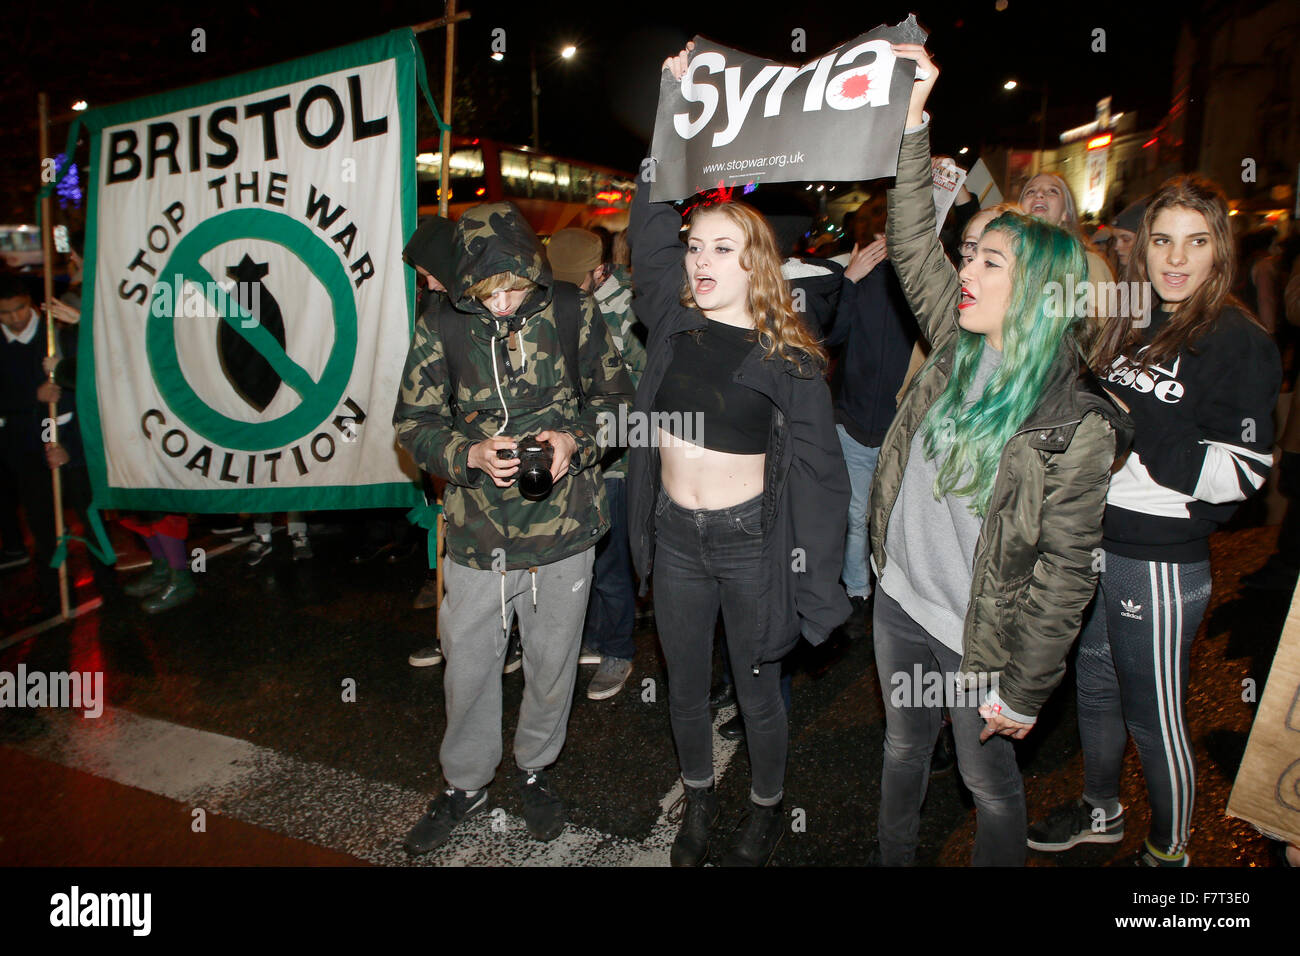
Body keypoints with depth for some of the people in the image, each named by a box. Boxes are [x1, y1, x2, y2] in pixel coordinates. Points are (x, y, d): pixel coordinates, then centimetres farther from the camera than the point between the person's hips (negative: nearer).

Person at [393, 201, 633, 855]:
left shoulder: (573, 313, -5)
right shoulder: (441, 329, -5)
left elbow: (615, 397, 4)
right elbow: (413, 422, 0)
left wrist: (576, 439, -15)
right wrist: (470, 453, -19)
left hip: (563, 527, 1)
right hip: (478, 533, 0)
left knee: (553, 663, 17)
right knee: (468, 665, 13)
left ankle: (535, 768, 45)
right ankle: (465, 783, 40)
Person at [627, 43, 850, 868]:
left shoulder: (788, 358, -11)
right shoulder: (673, 321, -2)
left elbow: (819, 471, -9)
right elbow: (650, 226, 9)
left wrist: (816, 577, -12)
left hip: (749, 538, -4)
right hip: (675, 533, 4)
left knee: (757, 687, 14)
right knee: (686, 683, 19)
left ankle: (768, 811, 40)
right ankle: (699, 800, 44)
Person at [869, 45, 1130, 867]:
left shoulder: (1076, 425, -20)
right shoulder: (959, 353, -4)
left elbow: (1066, 572, -17)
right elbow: (913, 244, -2)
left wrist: (1026, 689, -13)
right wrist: (914, 122, -8)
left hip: (978, 640, -6)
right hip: (899, 602, 6)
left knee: (989, 778, 17)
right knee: (902, 749, 25)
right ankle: (894, 859, 48)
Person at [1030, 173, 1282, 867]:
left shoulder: (1239, 342, -10)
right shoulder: (1128, 328, 10)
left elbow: (1244, 469, -15)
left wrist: (1133, 440, -19)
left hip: (1159, 561, -7)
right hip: (1091, 543, 7)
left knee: (1155, 716, 6)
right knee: (1095, 687, 20)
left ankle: (1168, 851, 29)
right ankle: (1099, 812, 41)